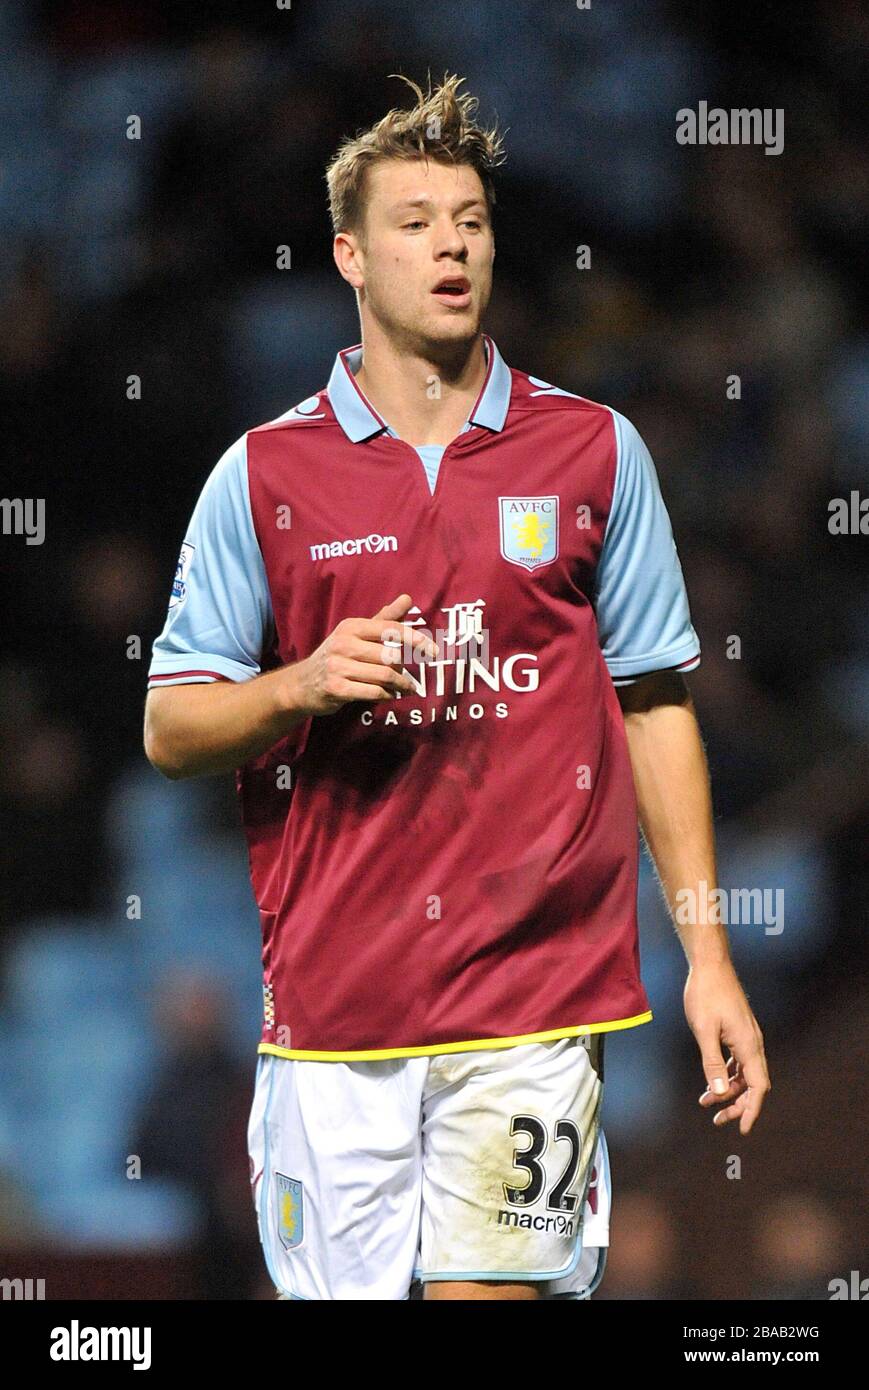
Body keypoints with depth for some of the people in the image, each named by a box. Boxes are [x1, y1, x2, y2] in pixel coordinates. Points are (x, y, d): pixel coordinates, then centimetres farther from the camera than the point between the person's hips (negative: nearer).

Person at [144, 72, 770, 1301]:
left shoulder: (595, 452, 7)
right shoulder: (265, 473, 6)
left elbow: (657, 706, 11)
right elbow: (171, 727, 9)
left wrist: (707, 954, 6)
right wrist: (302, 686, -12)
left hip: (534, 986, -1)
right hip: (330, 1000, 1)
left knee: (494, 1287, -12)